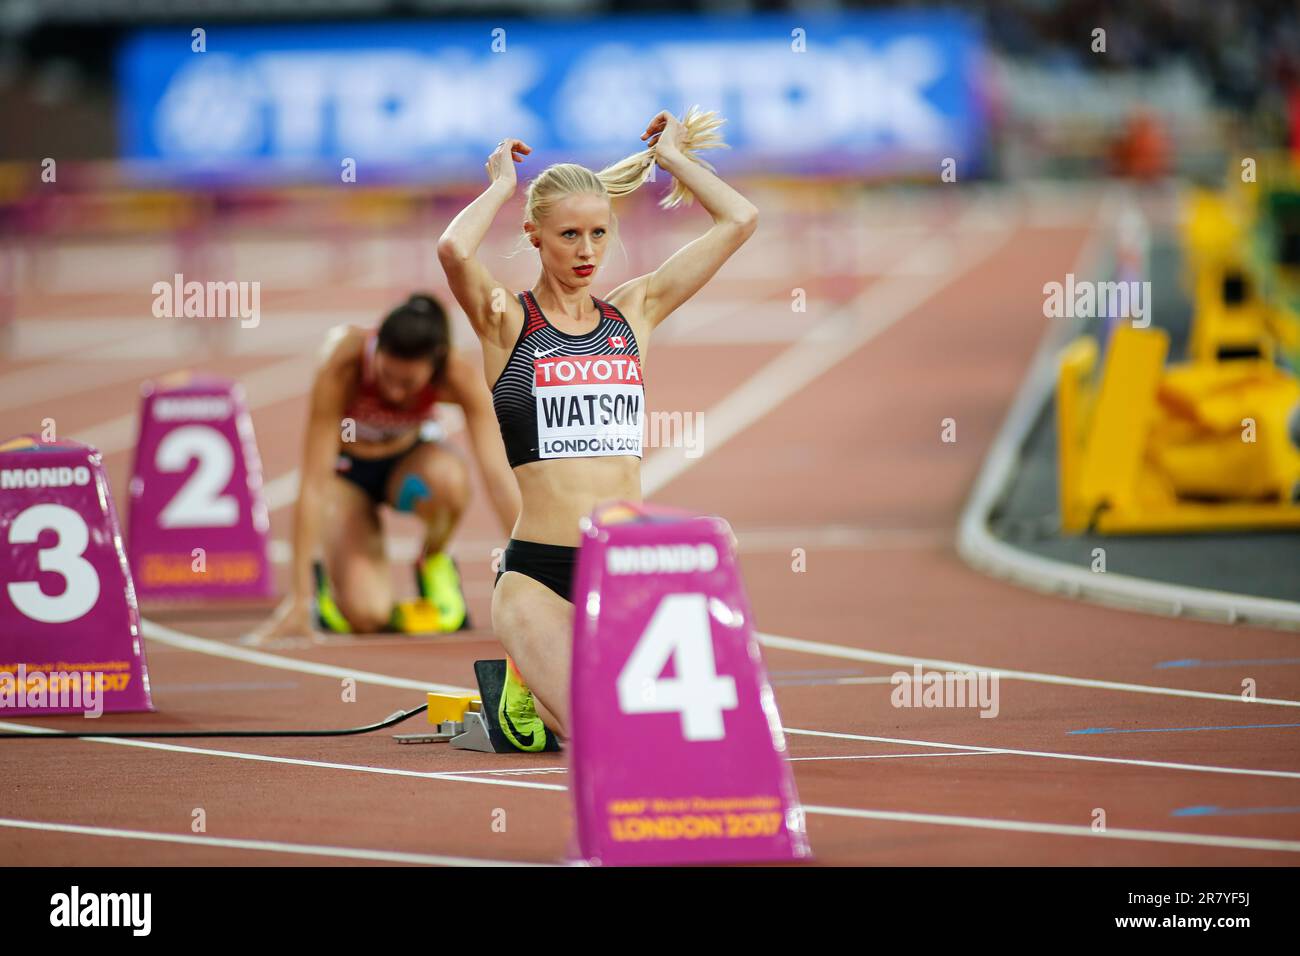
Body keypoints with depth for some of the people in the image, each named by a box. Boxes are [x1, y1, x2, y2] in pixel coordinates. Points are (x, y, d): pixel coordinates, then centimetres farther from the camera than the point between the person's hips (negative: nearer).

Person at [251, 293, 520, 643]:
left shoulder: (462, 377, -31)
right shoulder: (342, 365, -35)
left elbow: (499, 478, -29)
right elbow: (313, 485, -34)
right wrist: (298, 599, -34)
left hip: (410, 458, 2)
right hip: (346, 470, -2)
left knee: (448, 478, -38)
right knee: (366, 614, -25)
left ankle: (434, 561, -5)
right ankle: (330, 577, 11)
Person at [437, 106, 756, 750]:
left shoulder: (634, 312, 13)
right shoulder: (507, 322, 2)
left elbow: (738, 221, 10)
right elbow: (454, 250, -20)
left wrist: (670, 156, 19)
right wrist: (502, 185, -3)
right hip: (540, 575, -4)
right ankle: (529, 680, 12)